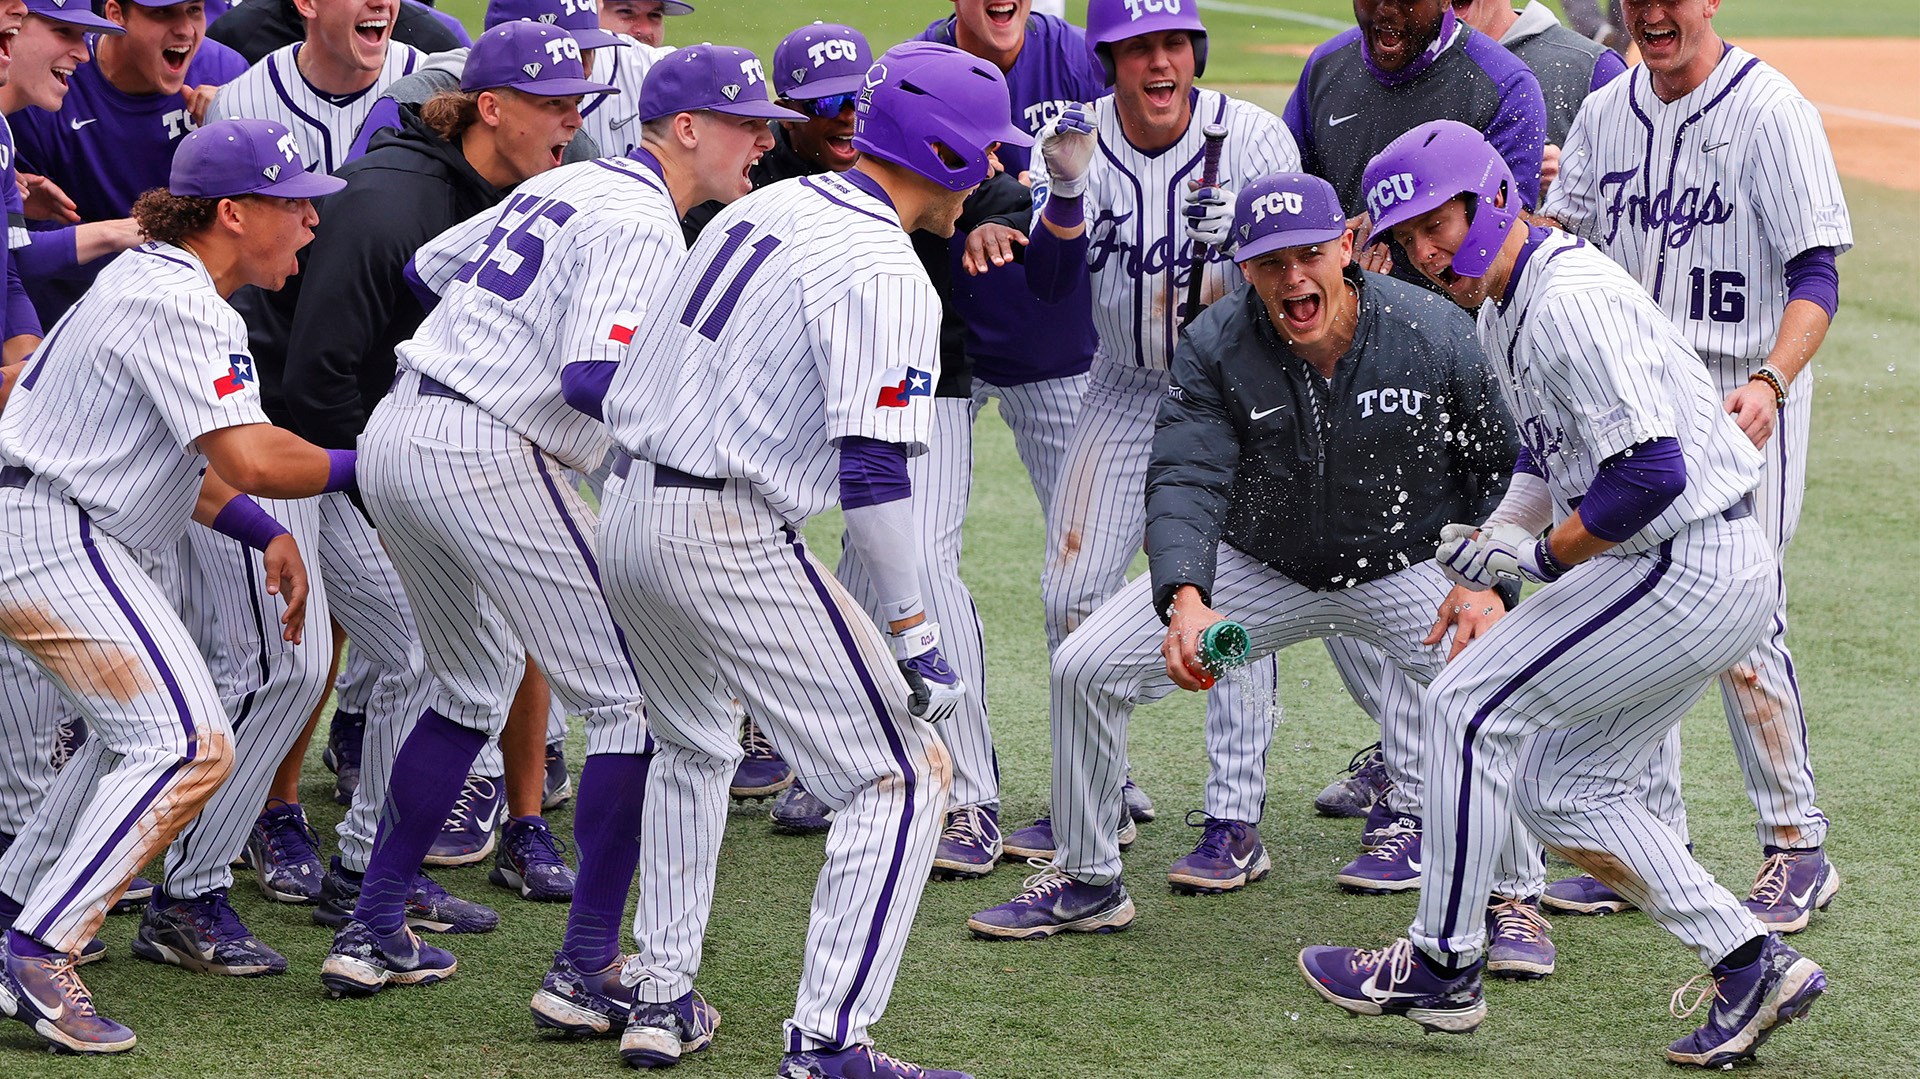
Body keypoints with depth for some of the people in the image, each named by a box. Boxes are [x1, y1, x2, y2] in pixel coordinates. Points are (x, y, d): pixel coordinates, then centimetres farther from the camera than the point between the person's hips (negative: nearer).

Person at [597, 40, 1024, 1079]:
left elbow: (633, 383, 19)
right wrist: (914, 634, -18)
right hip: (731, 540, -9)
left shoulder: (760, 208, 13)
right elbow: (873, 469, -21)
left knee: (692, 750, 31)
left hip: (627, 514, 9)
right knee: (902, 780, -3)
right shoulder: (884, 272, -14)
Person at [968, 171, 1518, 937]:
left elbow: (1501, 472, -8)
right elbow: (1185, 481, -27)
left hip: (1404, 570, -2)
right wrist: (1186, 601, -46)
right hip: (1257, 568, 2)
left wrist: (1486, 584, -23)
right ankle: (1087, 883, 13)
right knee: (1085, 669, -8)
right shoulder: (1214, 348, -19)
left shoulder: (1435, 335, -21)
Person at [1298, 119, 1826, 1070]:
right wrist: (1497, 532, 5)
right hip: (1715, 575, 11)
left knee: (1470, 707, -5)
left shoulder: (1572, 301, -21)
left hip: (1689, 570, -11)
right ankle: (1751, 967, 14)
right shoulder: (1503, 307, 13)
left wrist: (1543, 554, -17)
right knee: (1561, 789, 14)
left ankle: (1442, 967, 4)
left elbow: (1652, 471, -27)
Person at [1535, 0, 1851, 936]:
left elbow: (1816, 278, -15)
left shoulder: (1770, 112, -11)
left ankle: (1798, 850, 4)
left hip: (1739, 409, -6)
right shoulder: (1605, 113, 9)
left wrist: (1770, 383, -30)